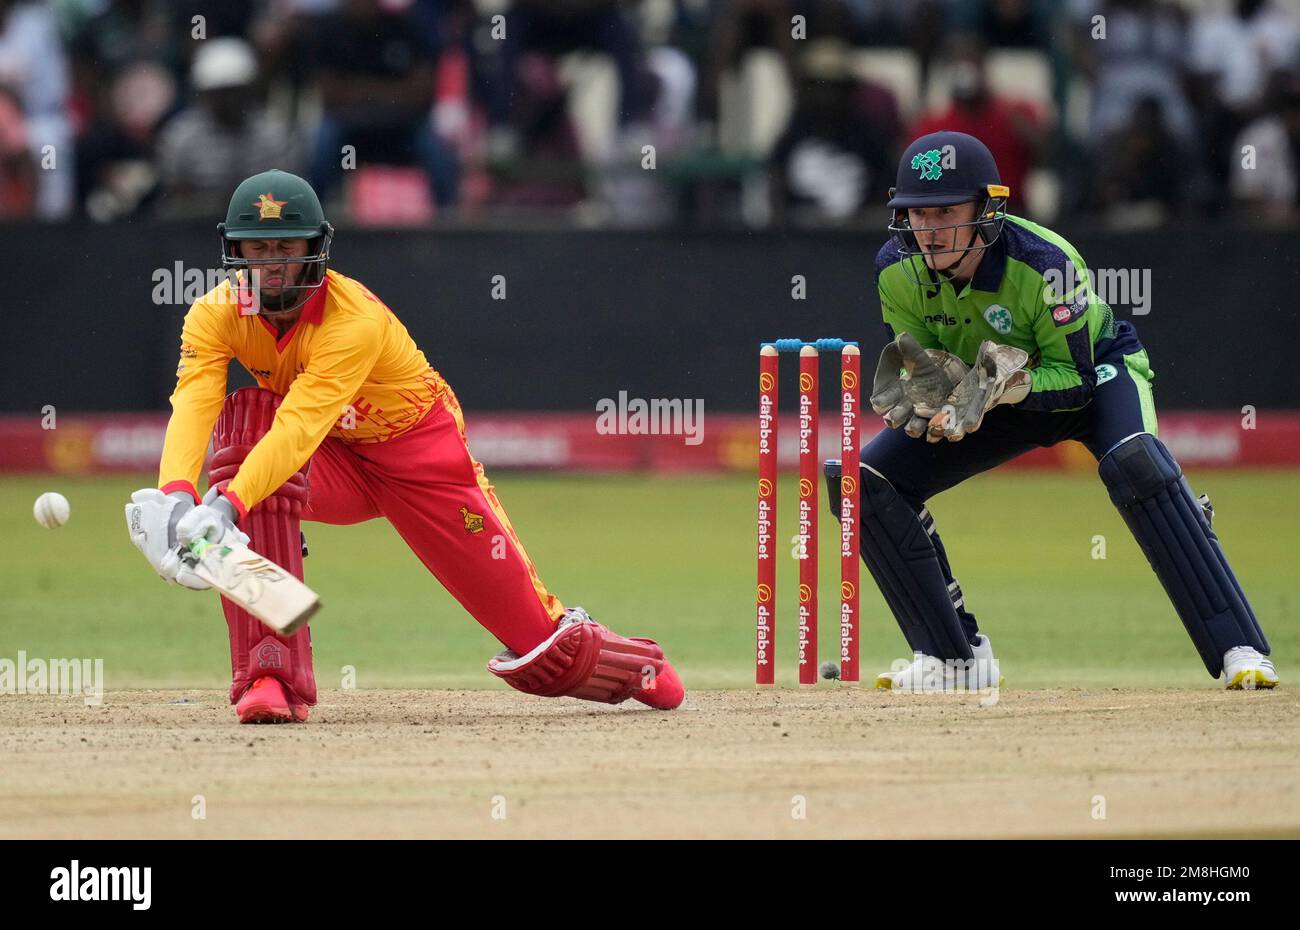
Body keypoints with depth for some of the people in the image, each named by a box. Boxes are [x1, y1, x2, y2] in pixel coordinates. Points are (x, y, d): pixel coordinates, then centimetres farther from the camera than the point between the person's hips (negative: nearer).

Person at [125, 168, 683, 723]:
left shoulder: (356, 319, -32)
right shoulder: (216, 316, -18)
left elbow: (300, 428, -44)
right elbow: (192, 407, -34)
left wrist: (228, 506, -59)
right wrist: (175, 496, -54)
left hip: (420, 453, -3)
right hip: (335, 466, 3)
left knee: (542, 642, -5)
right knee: (246, 418, -31)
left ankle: (636, 667, 37)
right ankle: (271, 675, -31)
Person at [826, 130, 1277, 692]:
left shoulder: (1044, 262, -34)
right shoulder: (897, 271, -21)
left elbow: (1077, 378, -26)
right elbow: (918, 368, -9)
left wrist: (1005, 386, -44)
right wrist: (928, 393, -34)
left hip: (1095, 376, -5)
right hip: (999, 396, 5)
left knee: (1136, 464, -37)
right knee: (863, 482, -10)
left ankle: (1238, 650, -38)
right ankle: (954, 656, 0)